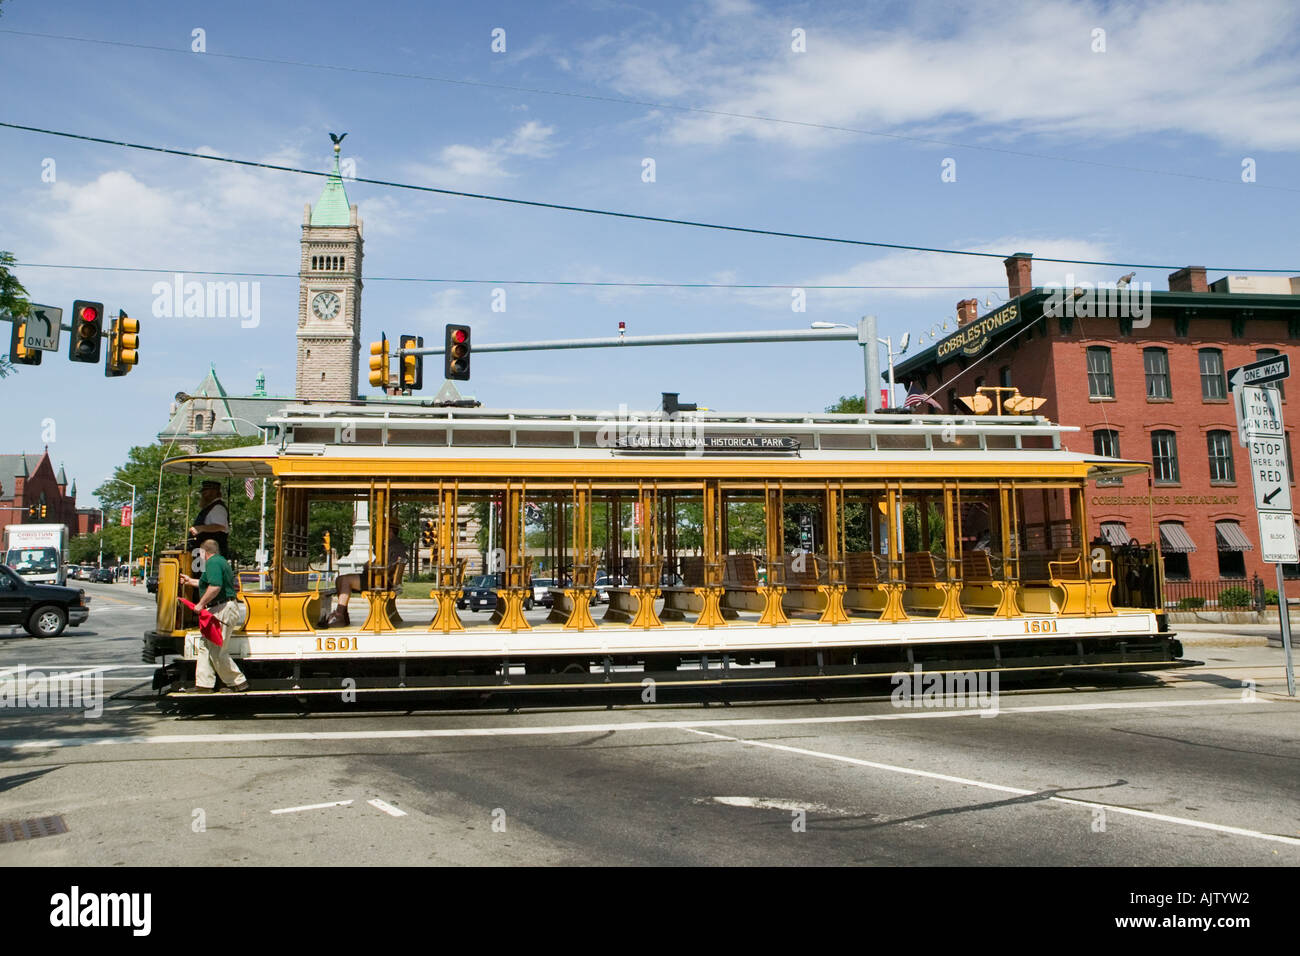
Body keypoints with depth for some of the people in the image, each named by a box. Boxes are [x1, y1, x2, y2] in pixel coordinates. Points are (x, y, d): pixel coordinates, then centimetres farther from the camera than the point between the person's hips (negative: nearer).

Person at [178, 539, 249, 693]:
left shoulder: (212, 562, -13)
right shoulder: (221, 561, 20)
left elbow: (215, 586, -27)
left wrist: (201, 603, -18)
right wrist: (191, 581, 46)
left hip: (222, 610, -11)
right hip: (223, 609, 11)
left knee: (217, 651, -7)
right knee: (205, 645, 13)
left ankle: (238, 683, 0)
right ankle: (204, 684, 16)